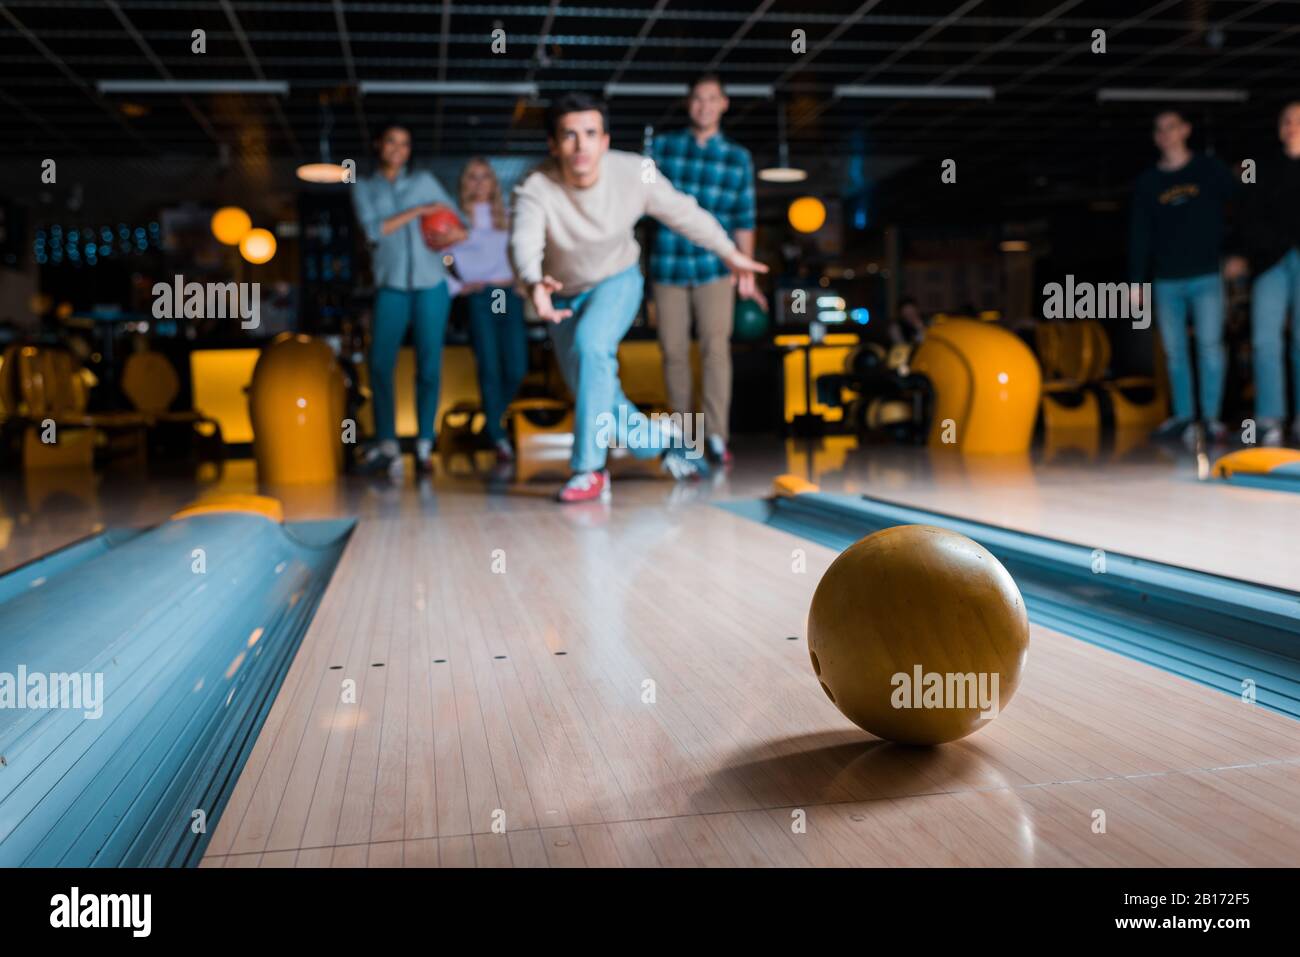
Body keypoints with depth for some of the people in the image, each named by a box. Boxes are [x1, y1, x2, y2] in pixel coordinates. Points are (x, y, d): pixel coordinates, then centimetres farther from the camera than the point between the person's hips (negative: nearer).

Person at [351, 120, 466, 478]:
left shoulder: (424, 181, 16)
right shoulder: (364, 188, 12)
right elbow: (373, 229, -3)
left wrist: (455, 232, -8)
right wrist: (418, 211, -7)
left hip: (431, 283, 1)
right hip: (391, 285, -1)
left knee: (429, 365, -3)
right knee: (380, 364, -12)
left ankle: (424, 446, 3)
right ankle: (386, 445, -6)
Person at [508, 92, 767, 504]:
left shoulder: (635, 172, -23)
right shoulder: (535, 189, -29)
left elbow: (684, 213, -8)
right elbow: (524, 242, -46)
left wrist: (731, 254, 3)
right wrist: (534, 284, -69)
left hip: (618, 280, -2)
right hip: (565, 295, 2)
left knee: (590, 344, -31)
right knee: (594, 394, 5)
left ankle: (589, 470, -24)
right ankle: (666, 444, 30)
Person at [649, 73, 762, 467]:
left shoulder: (738, 158, 7)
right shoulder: (662, 147, 6)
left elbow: (744, 221, 8)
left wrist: (747, 275, 6)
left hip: (714, 266, -1)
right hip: (667, 264, 1)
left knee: (715, 347, -13)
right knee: (673, 352, 4)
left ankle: (716, 435, -13)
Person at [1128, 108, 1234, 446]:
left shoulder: (1210, 170, 6)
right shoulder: (1148, 182, 11)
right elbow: (1139, 234, 10)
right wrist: (1136, 281, 5)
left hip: (1207, 277, -2)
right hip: (1166, 281, 3)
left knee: (1210, 344, -9)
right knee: (1174, 351, 3)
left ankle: (1211, 417, -3)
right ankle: (1183, 416, 11)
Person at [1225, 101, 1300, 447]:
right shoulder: (1263, 169, 14)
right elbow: (1249, 218, 7)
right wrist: (1241, 255, -5)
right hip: (1271, 260, 1)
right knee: (1266, 340, -7)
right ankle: (1269, 419, -4)